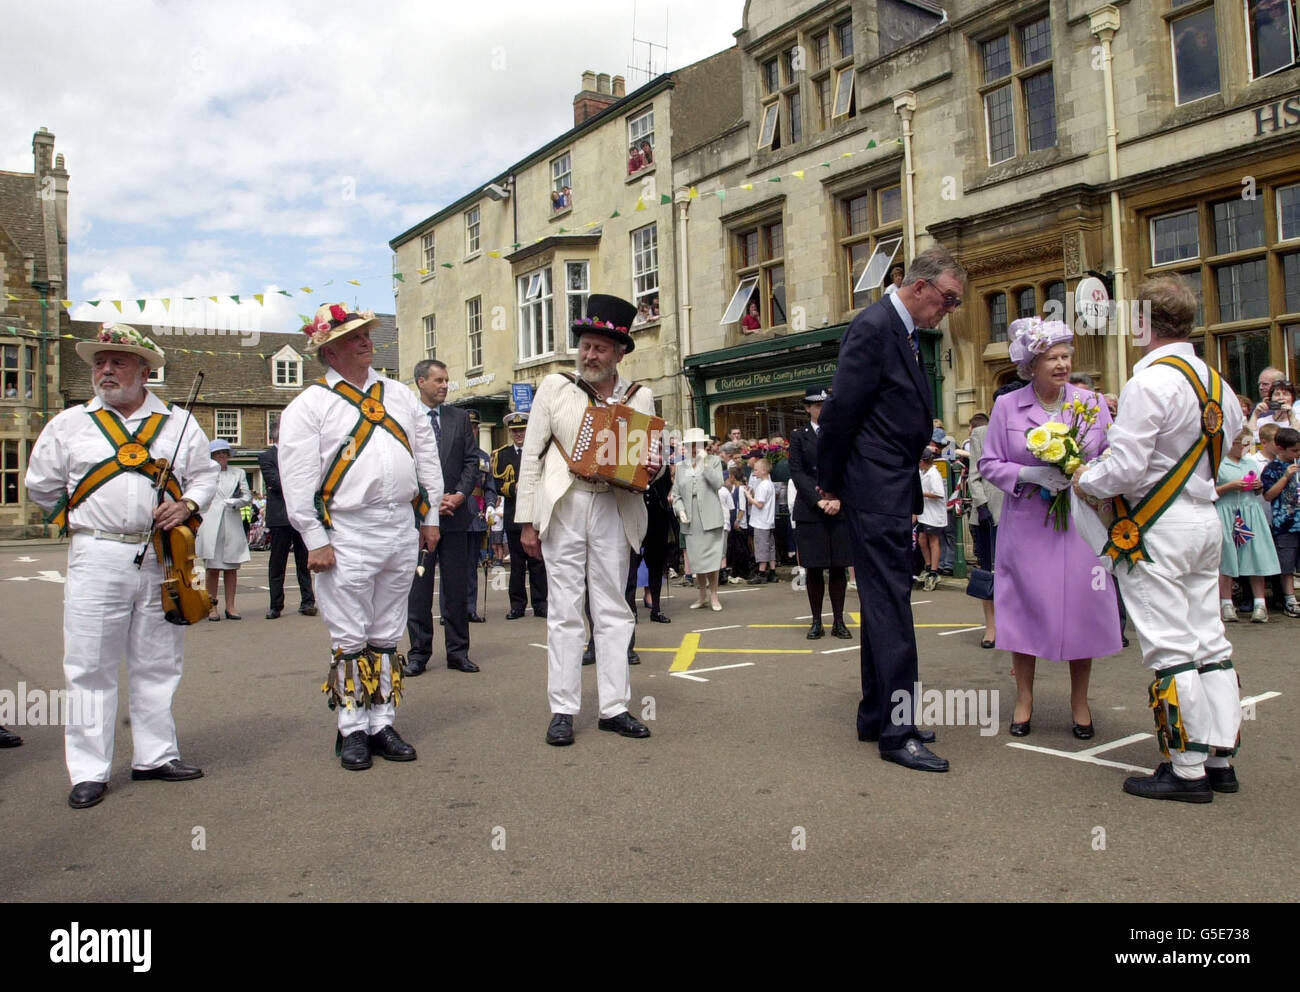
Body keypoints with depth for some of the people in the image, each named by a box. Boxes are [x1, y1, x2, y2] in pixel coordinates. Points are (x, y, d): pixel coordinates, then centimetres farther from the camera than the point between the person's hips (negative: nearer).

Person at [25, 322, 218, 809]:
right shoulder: (70, 423, 9)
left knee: (158, 664, 9)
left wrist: (186, 505, -6)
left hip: (161, 558, 1)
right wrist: (85, 517, 13)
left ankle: (156, 755, 20)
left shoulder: (179, 423, 10)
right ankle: (89, 770, 8)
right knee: (90, 666, 0)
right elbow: (41, 484, 16)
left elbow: (205, 474, 12)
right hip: (96, 557, -1)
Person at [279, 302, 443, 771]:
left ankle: (382, 724, 21)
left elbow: (427, 456, 16)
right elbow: (298, 477, -7)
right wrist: (315, 540, -12)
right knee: (350, 639, 1)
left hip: (402, 528, 5)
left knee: (388, 636, 12)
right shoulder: (309, 405, -1)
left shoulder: (399, 395, 14)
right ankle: (352, 731, 12)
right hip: (347, 535, -4)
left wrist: (430, 517, 11)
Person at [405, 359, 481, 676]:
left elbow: (472, 461, 8)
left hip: (455, 513, 3)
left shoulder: (459, 417, 11)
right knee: (418, 588, 3)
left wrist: (460, 494, -6)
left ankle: (458, 652, 14)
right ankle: (418, 653, 12)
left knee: (457, 588, 6)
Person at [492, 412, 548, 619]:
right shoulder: (500, 455, 12)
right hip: (514, 516, 1)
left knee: (538, 561, 1)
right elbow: (496, 485, 4)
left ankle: (540, 604, 7)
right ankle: (517, 604, 11)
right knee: (517, 563, 5)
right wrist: (514, 487, -14)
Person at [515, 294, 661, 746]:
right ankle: (563, 710, 9)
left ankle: (614, 707, 13)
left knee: (613, 609, 6)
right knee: (565, 609, 2)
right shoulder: (554, 387, 5)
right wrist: (527, 520, -1)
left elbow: (647, 461, 14)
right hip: (564, 506, -1)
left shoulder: (639, 397, 9)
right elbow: (532, 456, 4)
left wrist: (651, 467, -11)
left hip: (614, 509, 1)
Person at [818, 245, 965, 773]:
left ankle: (877, 716, 25)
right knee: (890, 607, -7)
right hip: (876, 491, -10)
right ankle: (898, 732, 0)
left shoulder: (905, 333, 17)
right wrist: (830, 484, -9)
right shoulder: (873, 327, -13)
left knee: (885, 604, 15)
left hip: (895, 491, 10)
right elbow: (840, 410, -16)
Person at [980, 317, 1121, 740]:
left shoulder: (1092, 403, 4)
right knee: (1027, 605, 5)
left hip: (1080, 524, 1)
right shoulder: (1007, 406, 1)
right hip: (1027, 526, -1)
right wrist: (1032, 474, -15)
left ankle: (1079, 702, 20)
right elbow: (990, 464, 0)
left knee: (1081, 606, 3)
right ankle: (1024, 698, 20)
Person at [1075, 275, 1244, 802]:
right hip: (1206, 519, 9)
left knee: (1170, 650, -2)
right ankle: (1220, 759, 21)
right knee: (1209, 641, 13)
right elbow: (1232, 432, 17)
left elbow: (1125, 468, -21)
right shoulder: (1215, 381, 9)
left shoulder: (1149, 383, -17)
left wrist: (1084, 479, -3)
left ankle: (1187, 770, 5)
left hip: (1157, 529, -9)